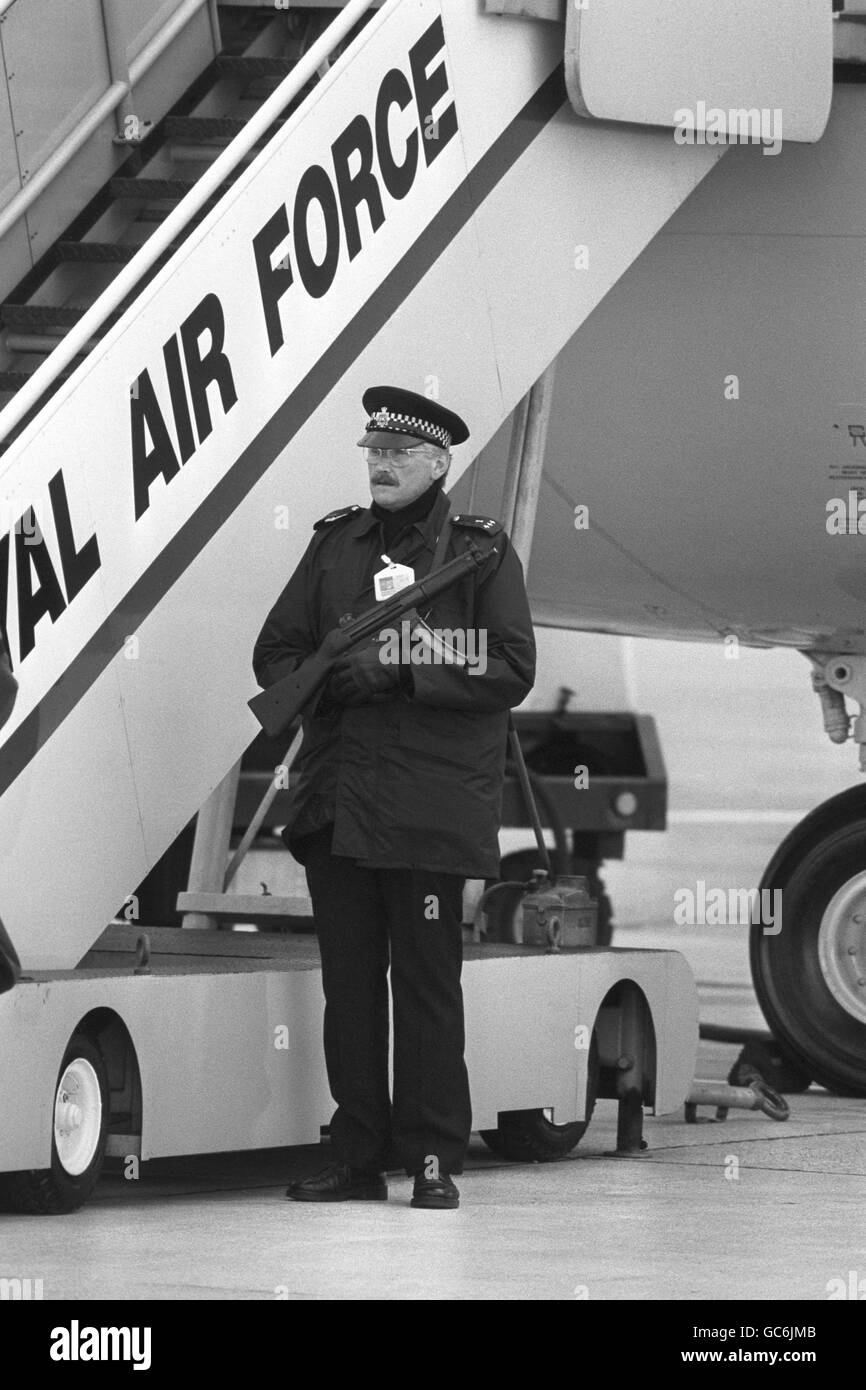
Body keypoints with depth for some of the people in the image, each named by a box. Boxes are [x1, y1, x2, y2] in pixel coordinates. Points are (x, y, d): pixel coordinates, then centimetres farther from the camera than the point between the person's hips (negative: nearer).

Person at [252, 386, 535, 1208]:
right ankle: (356, 1160, 12)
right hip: (335, 801, 4)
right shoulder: (335, 544, 15)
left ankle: (434, 1162, 3)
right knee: (347, 980, 6)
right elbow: (275, 652, 15)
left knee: (427, 983, -3)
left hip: (430, 808, -4)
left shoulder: (481, 553, 2)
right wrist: (324, 683, -7)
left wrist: (401, 674, -14)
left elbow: (511, 671, -6)